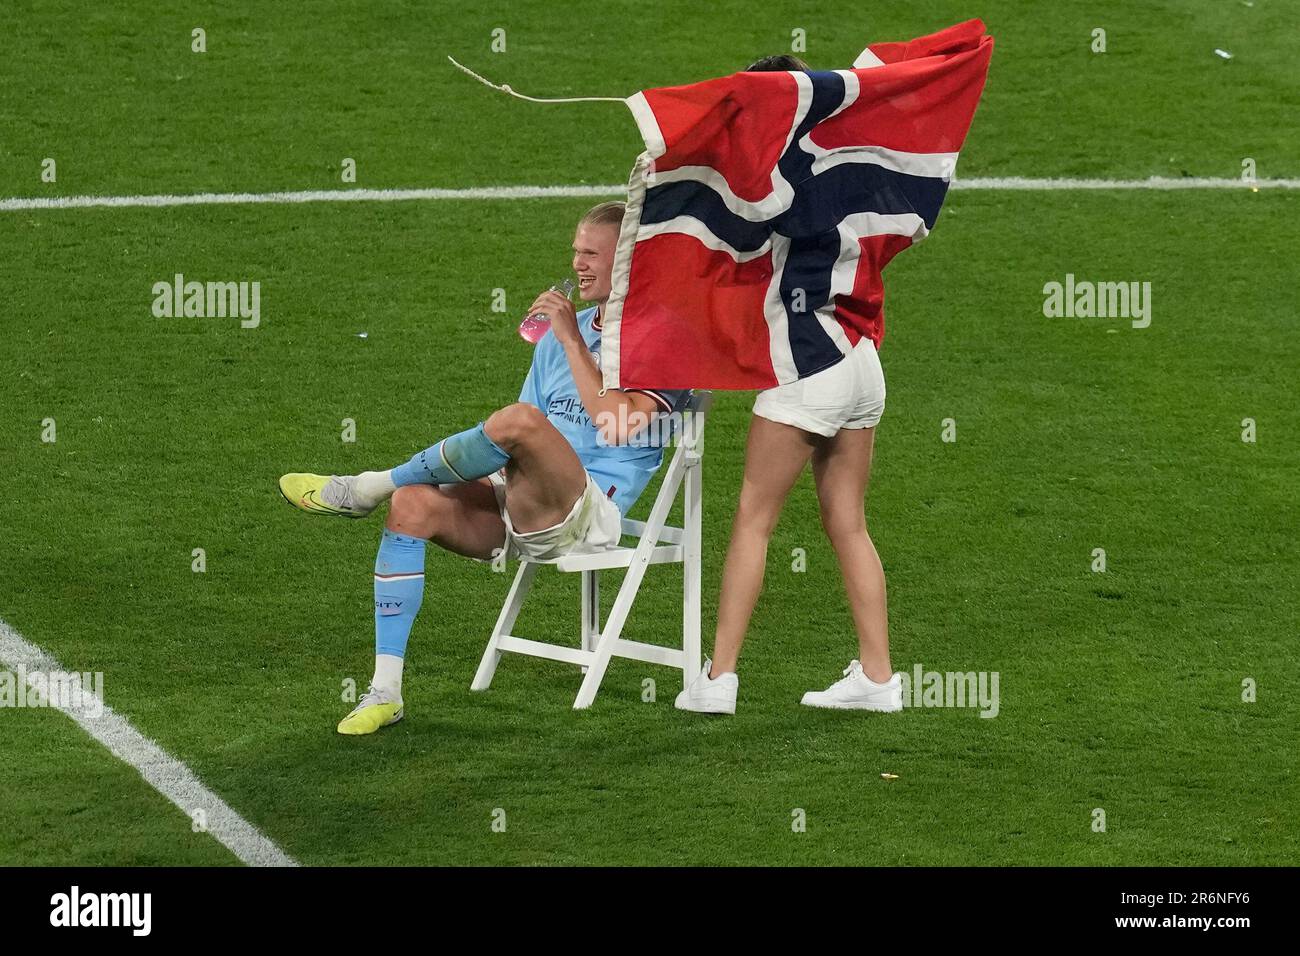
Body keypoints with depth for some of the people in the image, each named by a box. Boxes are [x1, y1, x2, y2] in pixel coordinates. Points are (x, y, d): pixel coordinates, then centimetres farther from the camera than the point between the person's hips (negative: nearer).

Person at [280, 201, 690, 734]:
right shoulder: (562, 333, 22)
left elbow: (617, 425, -19)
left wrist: (573, 342, -14)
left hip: (588, 515, -7)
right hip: (514, 503, 7)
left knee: (518, 420, -35)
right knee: (413, 506, -21)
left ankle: (368, 488, -15)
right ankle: (385, 692, -20)